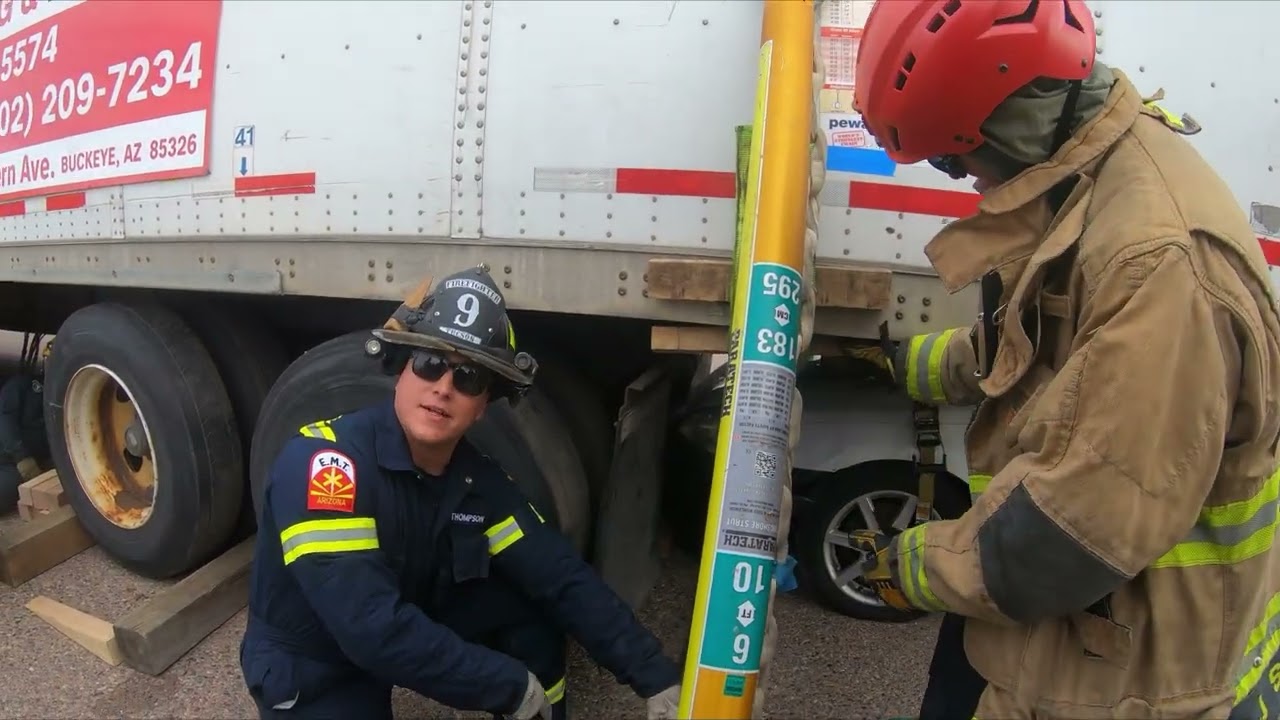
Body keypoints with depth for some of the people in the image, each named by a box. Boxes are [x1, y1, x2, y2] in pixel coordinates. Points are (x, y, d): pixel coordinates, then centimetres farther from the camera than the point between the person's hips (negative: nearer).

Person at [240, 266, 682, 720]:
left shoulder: (479, 481, -10)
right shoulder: (324, 459, -29)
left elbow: (565, 578, -10)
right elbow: (370, 626, -36)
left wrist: (657, 678, -17)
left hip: (415, 629, 6)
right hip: (310, 667, -5)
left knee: (530, 606, -11)